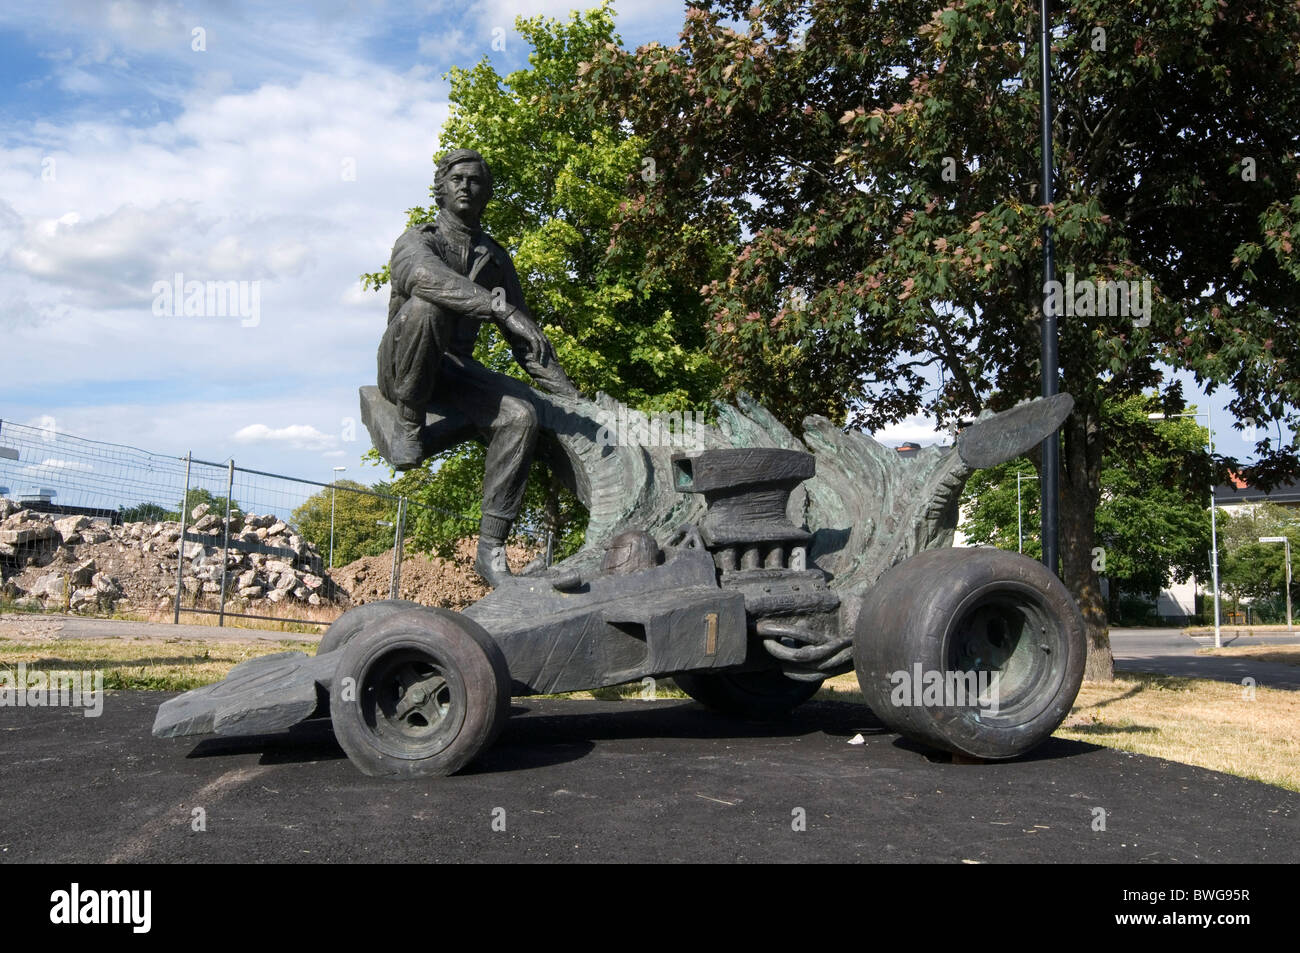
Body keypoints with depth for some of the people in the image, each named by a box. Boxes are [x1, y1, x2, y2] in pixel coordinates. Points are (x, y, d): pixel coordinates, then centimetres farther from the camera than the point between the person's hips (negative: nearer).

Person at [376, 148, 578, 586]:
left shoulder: (495, 258, 17)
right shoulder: (417, 239, 0)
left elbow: (525, 336, 19)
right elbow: (428, 277, -28)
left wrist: (569, 394, 8)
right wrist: (502, 308, -42)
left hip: (456, 369, 4)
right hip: (401, 369, -4)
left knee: (520, 415, -25)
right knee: (424, 306, -35)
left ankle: (491, 547, -23)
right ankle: (410, 427, -20)